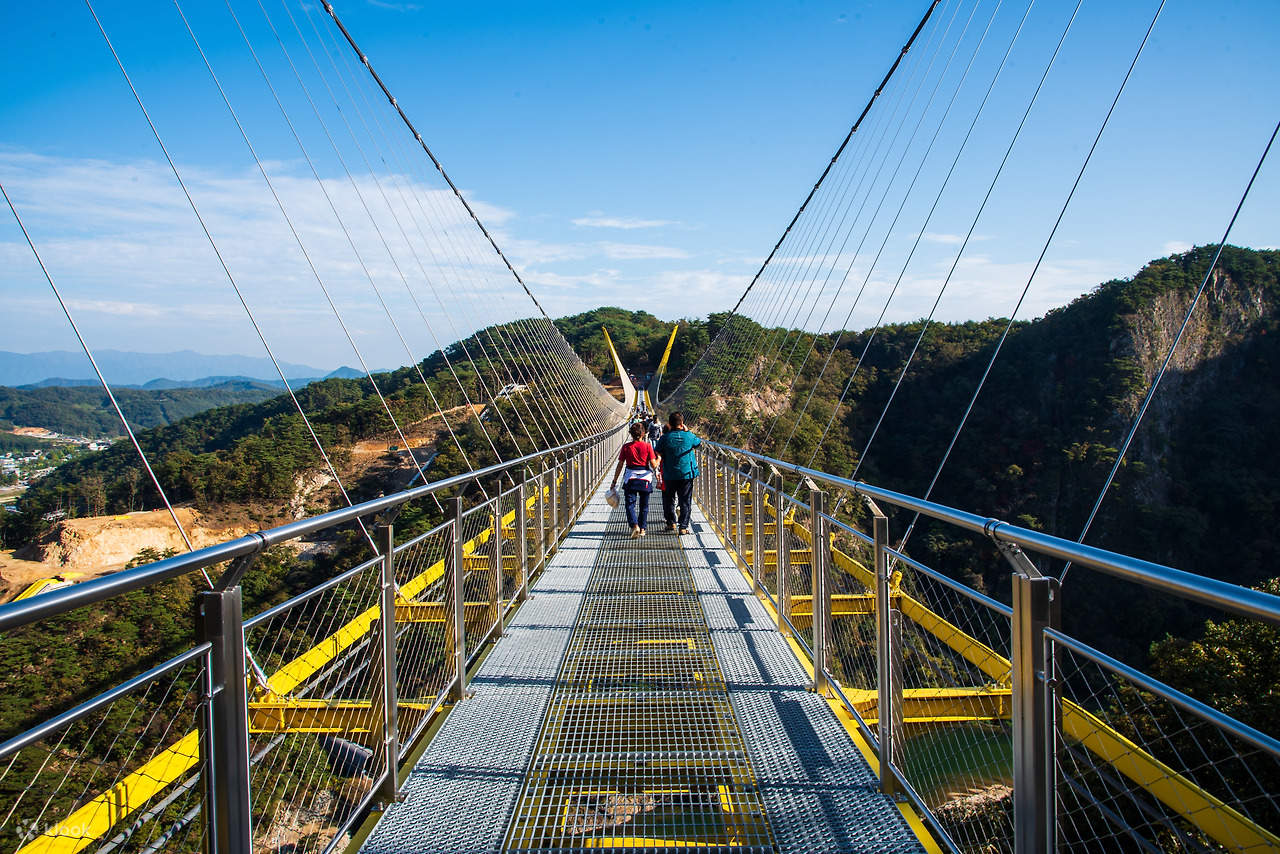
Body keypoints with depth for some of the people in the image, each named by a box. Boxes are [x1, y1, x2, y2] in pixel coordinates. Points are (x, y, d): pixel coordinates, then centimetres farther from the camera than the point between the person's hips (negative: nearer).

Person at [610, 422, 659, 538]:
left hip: (630, 478, -1)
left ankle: (634, 525, -21)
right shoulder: (647, 446, -5)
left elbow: (620, 465, -1)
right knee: (644, 505, 14)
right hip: (645, 478, 1)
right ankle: (642, 529, 18)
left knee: (630, 504, 0)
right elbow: (653, 464, -6)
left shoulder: (626, 447, -3)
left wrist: (614, 481, 6)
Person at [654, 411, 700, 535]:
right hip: (686, 474, 0)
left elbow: (658, 454, -3)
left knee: (669, 499, 19)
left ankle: (671, 522, 24)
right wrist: (687, 430, 17)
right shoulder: (688, 436, -6)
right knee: (685, 502, 4)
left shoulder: (665, 438, -7)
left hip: (669, 475, 0)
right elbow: (699, 442, 15)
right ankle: (683, 526, 0)